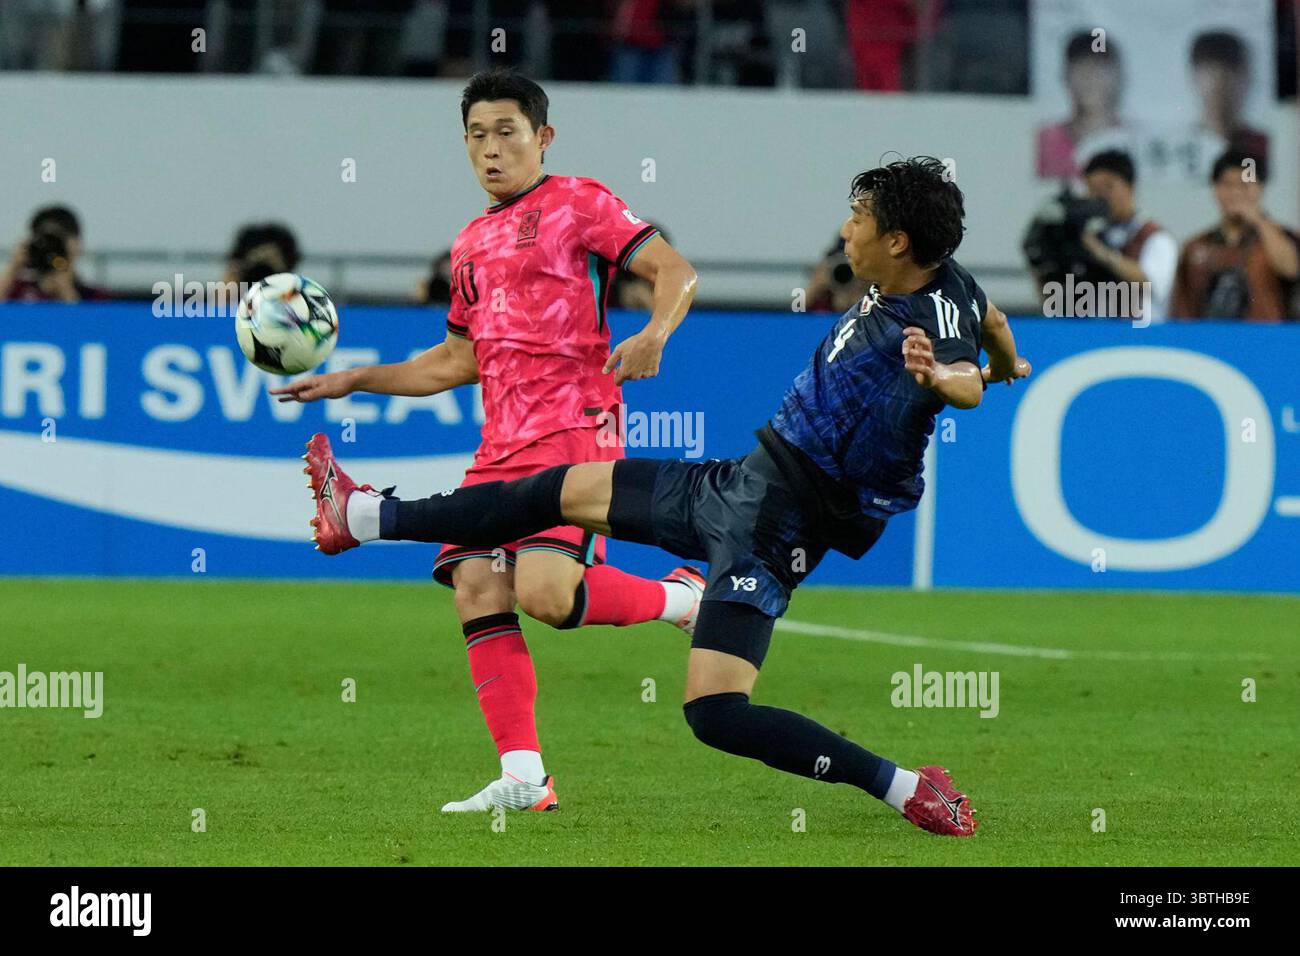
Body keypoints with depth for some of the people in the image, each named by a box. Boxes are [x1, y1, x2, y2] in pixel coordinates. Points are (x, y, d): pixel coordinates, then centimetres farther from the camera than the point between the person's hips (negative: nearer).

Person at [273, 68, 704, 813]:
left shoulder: (577, 204, 1)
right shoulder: (473, 243, 22)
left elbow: (676, 271, -8)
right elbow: (458, 362, 29)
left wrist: (653, 335, -27)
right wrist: (353, 381, 25)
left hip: (575, 426, -7)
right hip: (502, 444, 7)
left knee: (545, 591, -25)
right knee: (477, 589, -8)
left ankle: (683, 598, 1)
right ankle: (524, 779, -7)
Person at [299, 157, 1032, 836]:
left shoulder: (933, 320, -25)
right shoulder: (948, 280, 1)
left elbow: (967, 384, -47)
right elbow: (991, 318, 22)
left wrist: (941, 377, -69)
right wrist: (1006, 365, 44)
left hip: (774, 524, -10)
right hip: (736, 481, 10)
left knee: (716, 713, -19)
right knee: (567, 489, 21)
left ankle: (911, 791, -10)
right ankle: (363, 517, 37)